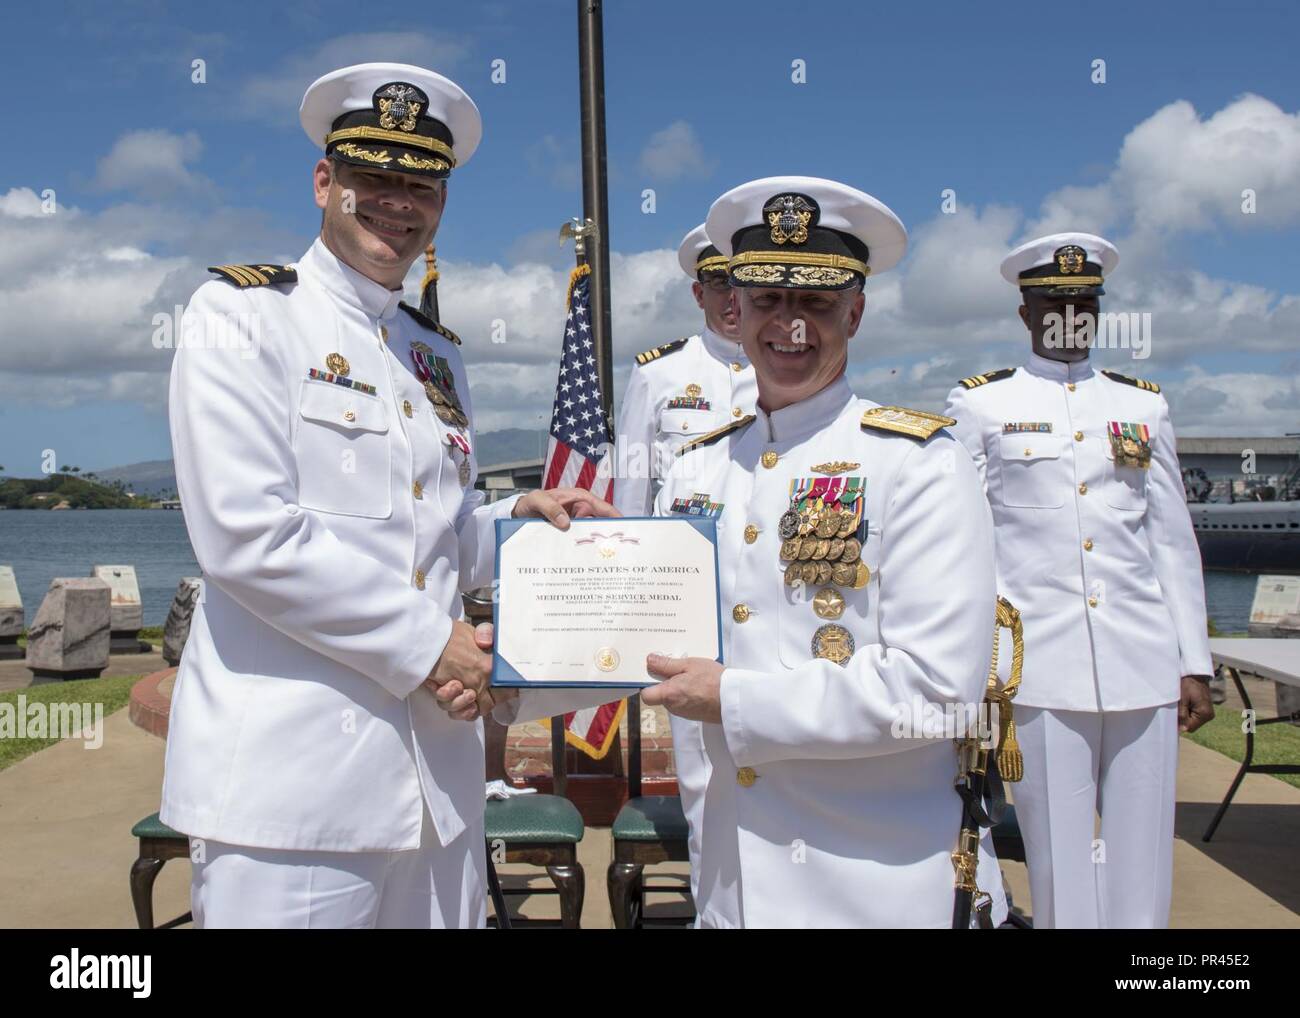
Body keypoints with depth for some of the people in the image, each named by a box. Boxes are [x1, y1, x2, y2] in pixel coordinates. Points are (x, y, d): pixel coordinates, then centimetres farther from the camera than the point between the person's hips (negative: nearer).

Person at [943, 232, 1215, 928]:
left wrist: (1194, 665, 9)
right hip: (1038, 668, -3)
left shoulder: (1143, 406, 13)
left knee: (1142, 871, 7)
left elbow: (1174, 541, 13)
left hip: (1145, 668, 3)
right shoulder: (979, 405, 4)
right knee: (1059, 869, 3)